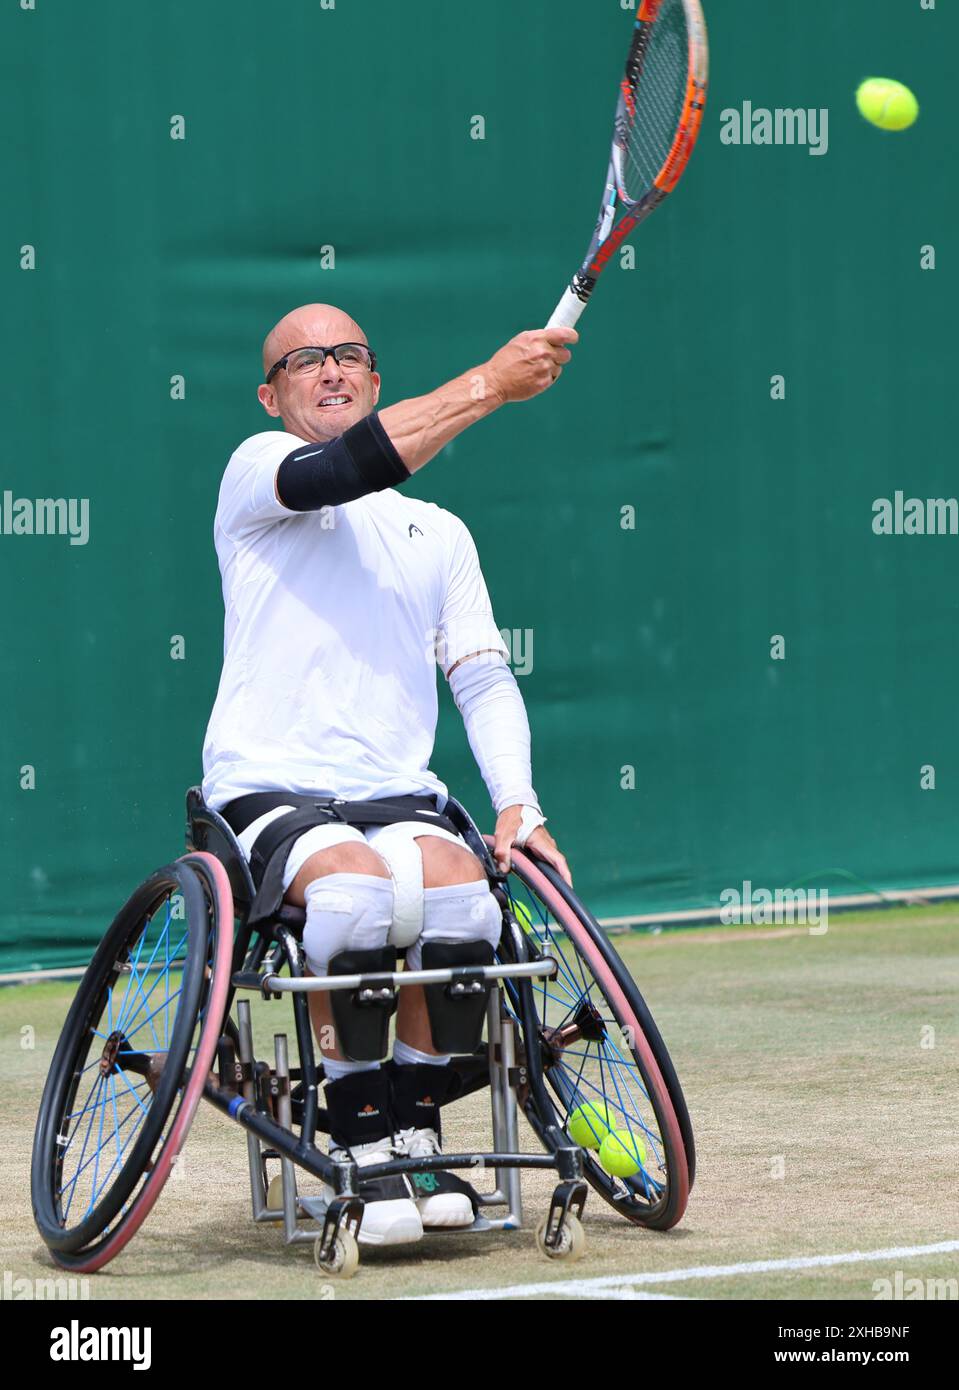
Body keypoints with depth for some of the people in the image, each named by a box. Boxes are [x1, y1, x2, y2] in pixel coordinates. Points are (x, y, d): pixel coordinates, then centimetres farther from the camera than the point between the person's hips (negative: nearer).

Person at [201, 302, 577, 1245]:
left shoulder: (438, 532, 23)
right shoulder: (257, 470, 7)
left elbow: (484, 679, 16)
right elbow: (340, 470, -17)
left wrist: (518, 805, -2)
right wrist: (488, 384, -22)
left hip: (400, 798, 4)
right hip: (269, 788, -4)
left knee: (456, 885, -30)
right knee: (356, 886, -36)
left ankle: (416, 1131, -14)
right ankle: (362, 1144, -21)